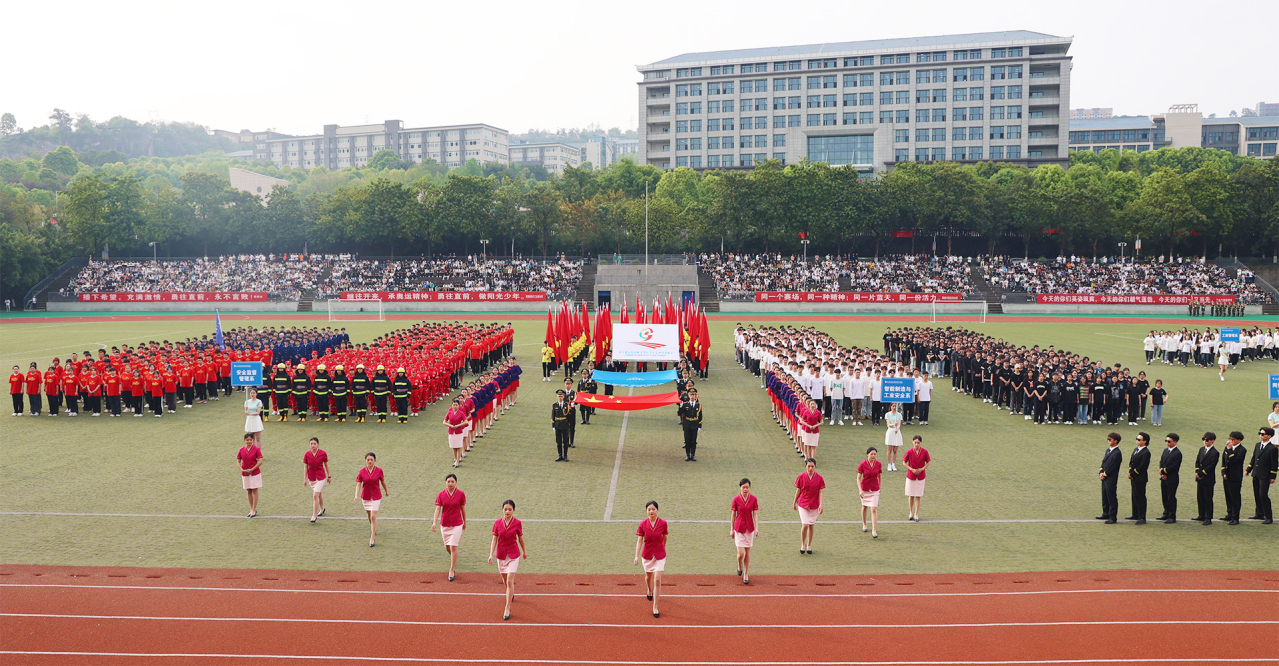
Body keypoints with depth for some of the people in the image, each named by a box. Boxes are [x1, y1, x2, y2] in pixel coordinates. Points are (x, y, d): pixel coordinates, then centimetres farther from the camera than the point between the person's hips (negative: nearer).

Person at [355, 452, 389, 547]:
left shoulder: (379, 470, -9)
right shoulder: (362, 471, -7)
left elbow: (383, 482, 4)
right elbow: (358, 484, -10)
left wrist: (386, 491, 17)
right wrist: (356, 495, -22)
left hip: (376, 496, -2)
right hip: (365, 496, 2)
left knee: (373, 516, -10)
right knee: (369, 516, 17)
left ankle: (372, 538, -6)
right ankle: (373, 529, 46)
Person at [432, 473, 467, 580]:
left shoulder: (461, 494, -7)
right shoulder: (441, 494, -5)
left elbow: (463, 509, 3)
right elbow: (438, 509, -10)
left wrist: (464, 522, 12)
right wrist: (434, 522, -23)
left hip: (457, 524, -2)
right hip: (444, 524, 2)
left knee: (453, 547, -9)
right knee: (447, 547, 13)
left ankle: (452, 570, 1)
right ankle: (453, 559, 45)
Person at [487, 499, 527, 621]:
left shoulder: (517, 523, -9)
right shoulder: (497, 523, -5)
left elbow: (521, 538, 4)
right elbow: (494, 539, -4)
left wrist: (524, 552, 15)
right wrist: (491, 554, -14)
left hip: (513, 555, -3)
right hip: (501, 555, 3)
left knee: (509, 581, -11)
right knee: (505, 580, 18)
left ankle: (507, 609, -6)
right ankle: (511, 594, 50)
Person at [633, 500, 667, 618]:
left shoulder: (663, 523, -12)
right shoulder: (643, 524, -11)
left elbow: (664, 538, 4)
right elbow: (639, 541, -11)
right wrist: (637, 556, -20)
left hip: (659, 555, -2)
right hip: (647, 555, 2)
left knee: (657, 580, -7)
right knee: (648, 576, 21)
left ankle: (655, 607, 2)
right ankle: (649, 591, 54)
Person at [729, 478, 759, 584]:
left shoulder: (753, 499, -4)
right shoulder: (736, 499, -7)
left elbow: (755, 514, -2)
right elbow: (733, 514, 0)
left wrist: (757, 528, -10)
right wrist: (732, 529, 2)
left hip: (750, 528, 2)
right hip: (739, 528, -2)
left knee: (747, 552, 10)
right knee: (741, 553, -6)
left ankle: (746, 574, 23)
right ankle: (739, 565, 28)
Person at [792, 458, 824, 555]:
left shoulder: (819, 478, -4)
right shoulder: (801, 477, -5)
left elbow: (820, 492, -1)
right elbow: (798, 490, 5)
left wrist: (821, 504, -9)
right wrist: (794, 502, 11)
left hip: (814, 505, 1)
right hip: (803, 504, -1)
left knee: (811, 525, 10)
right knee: (805, 525, -10)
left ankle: (809, 545, 27)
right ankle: (803, 544, 11)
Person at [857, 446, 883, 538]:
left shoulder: (878, 464, -7)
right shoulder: (863, 464, -13)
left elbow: (879, 476, 8)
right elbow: (858, 478, -11)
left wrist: (879, 487, 17)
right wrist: (860, 490, -20)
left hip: (874, 490, 0)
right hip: (864, 489, 0)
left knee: (874, 510, -8)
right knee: (864, 507, 18)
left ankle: (874, 530, -6)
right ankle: (864, 524, 40)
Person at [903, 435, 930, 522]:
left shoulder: (925, 452, -10)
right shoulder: (909, 451, -11)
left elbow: (928, 462, 3)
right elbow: (904, 462, 0)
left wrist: (922, 469, -12)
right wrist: (911, 469, -13)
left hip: (920, 476, 0)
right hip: (911, 476, 0)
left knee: (918, 496, 5)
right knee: (911, 495, 8)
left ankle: (916, 514, 16)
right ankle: (911, 513, 25)